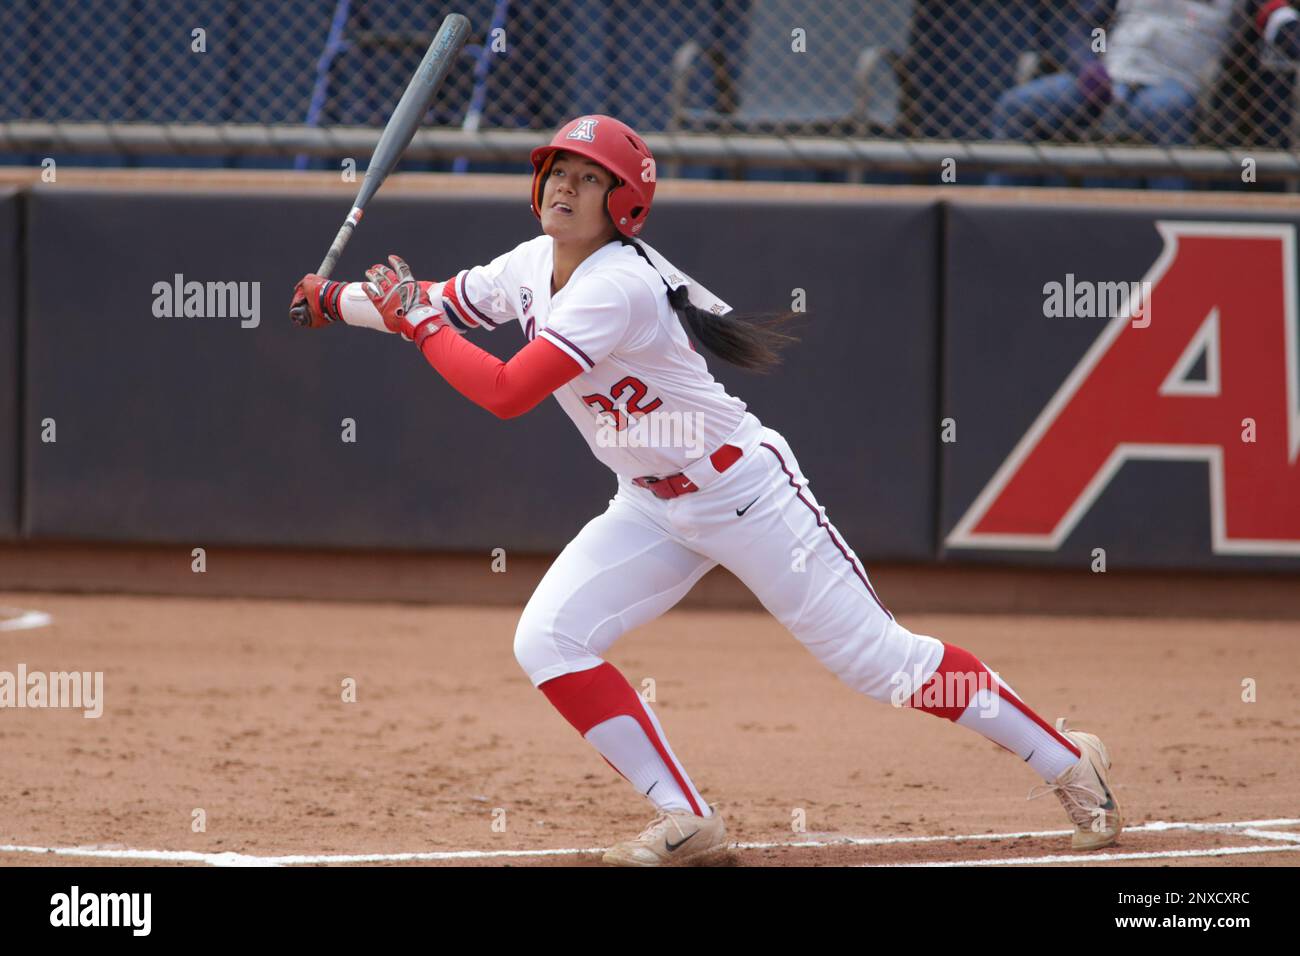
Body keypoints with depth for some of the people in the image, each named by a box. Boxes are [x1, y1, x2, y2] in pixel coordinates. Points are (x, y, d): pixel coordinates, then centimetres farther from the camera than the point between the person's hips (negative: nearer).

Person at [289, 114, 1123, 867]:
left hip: (743, 489, -8)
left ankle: (1067, 761, 7)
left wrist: (414, 318, -21)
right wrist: (338, 301, 4)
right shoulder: (532, 267, 0)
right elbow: (440, 308, 16)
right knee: (548, 642, -8)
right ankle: (685, 817, -1)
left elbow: (504, 394, -30)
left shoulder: (616, 288, -27)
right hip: (654, 509, 8)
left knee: (878, 660, -8)